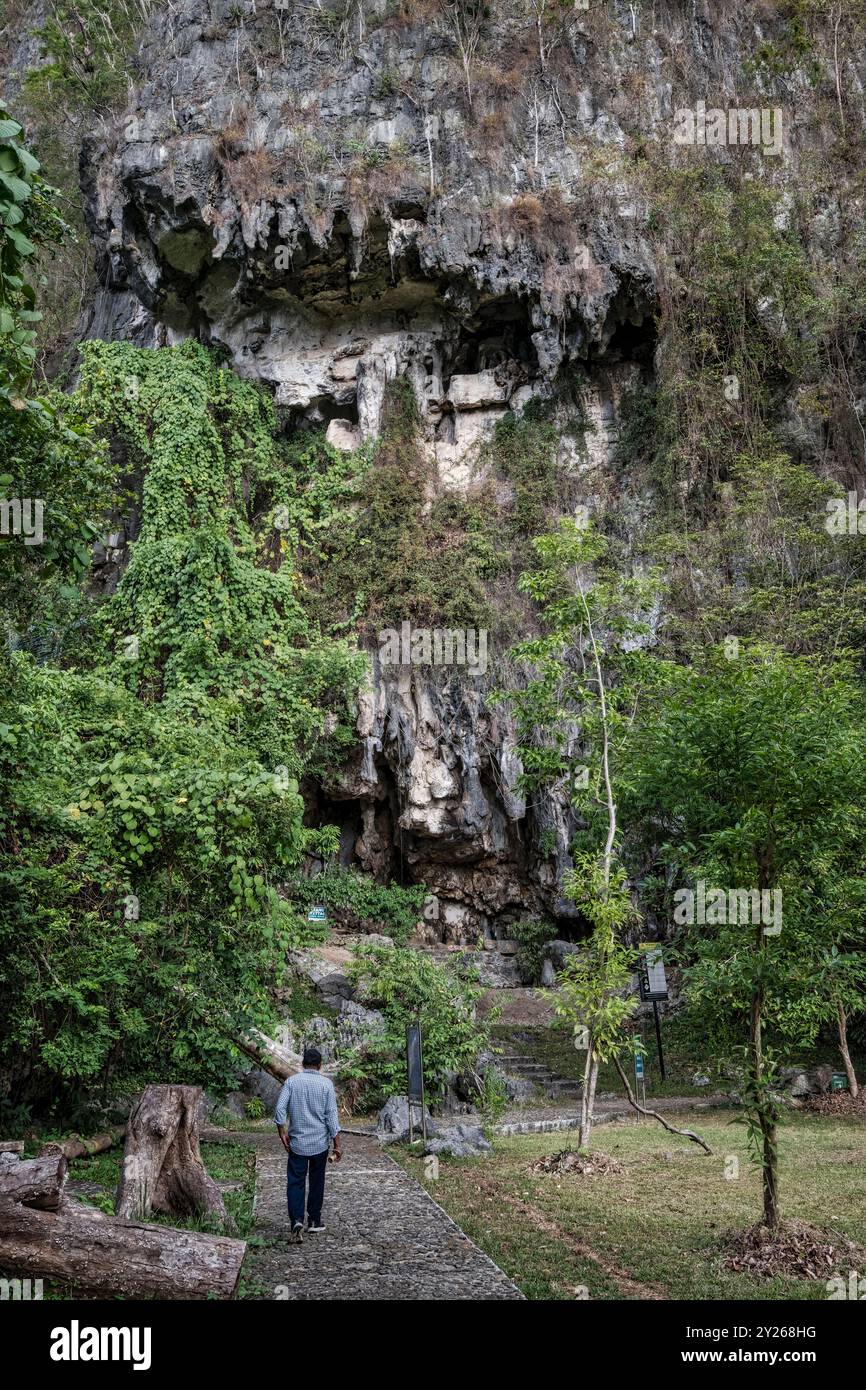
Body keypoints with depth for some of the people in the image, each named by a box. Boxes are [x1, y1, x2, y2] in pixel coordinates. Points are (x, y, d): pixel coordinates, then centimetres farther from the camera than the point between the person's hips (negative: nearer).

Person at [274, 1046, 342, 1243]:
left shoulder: (292, 1081, -3)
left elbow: (280, 1110, -8)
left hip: (297, 1142, 0)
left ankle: (297, 1221, -16)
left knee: (295, 1183, 1)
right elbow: (331, 1116, -6)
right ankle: (314, 1221, 24)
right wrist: (338, 1144, -1)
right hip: (320, 1143, 0)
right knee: (317, 1182, 16)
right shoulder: (326, 1084, -6)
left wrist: (282, 1134, 3)